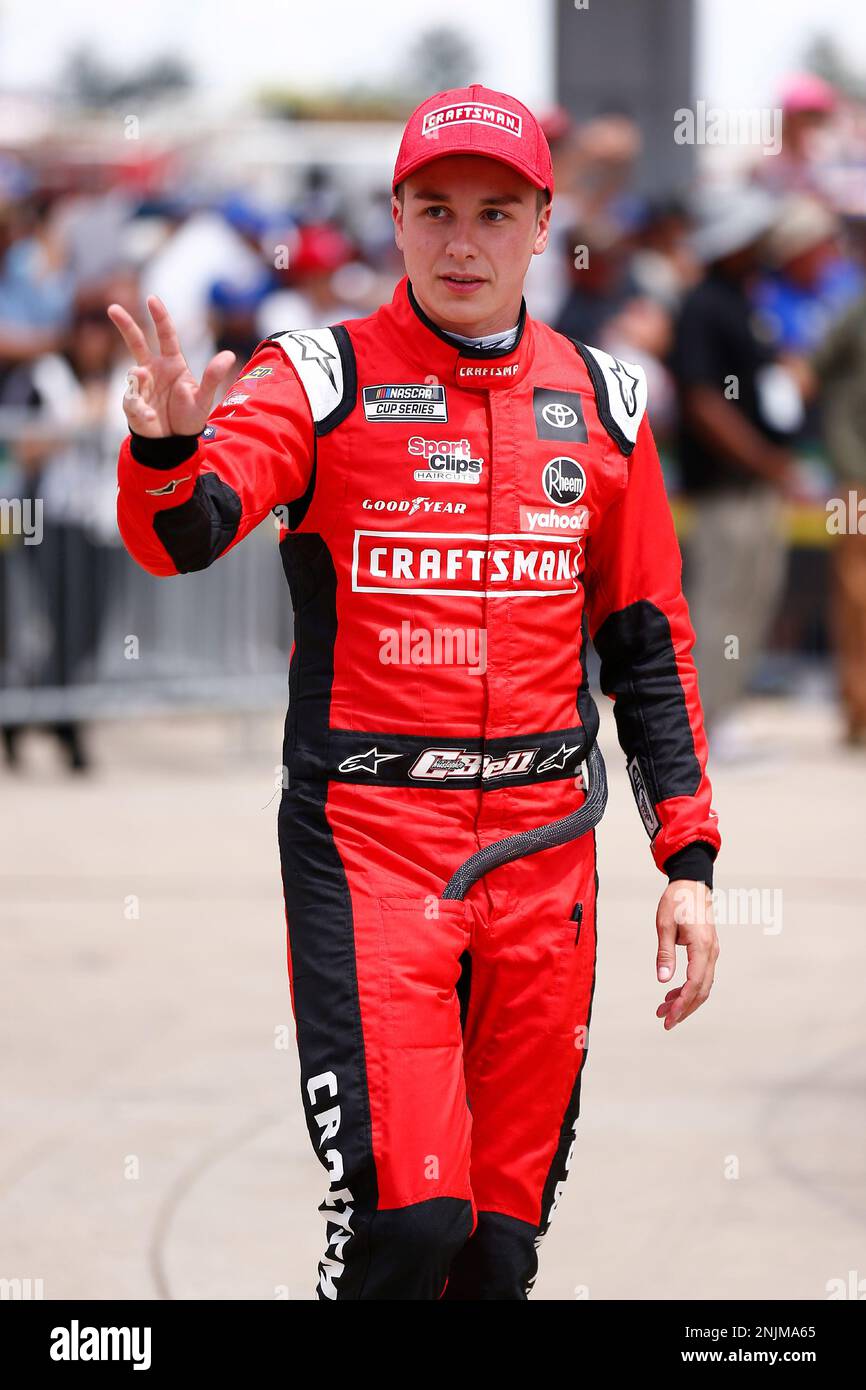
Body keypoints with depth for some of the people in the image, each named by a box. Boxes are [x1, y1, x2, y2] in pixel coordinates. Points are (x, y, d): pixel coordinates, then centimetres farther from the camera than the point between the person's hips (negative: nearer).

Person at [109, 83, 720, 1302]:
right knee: (406, 1213, -16)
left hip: (543, 852, 4)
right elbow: (176, 536, -18)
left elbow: (648, 642, 15)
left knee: (505, 1233, 8)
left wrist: (688, 857, 10)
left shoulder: (600, 403, 10)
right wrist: (167, 452, -41)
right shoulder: (320, 378, -2)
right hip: (368, 837, -4)